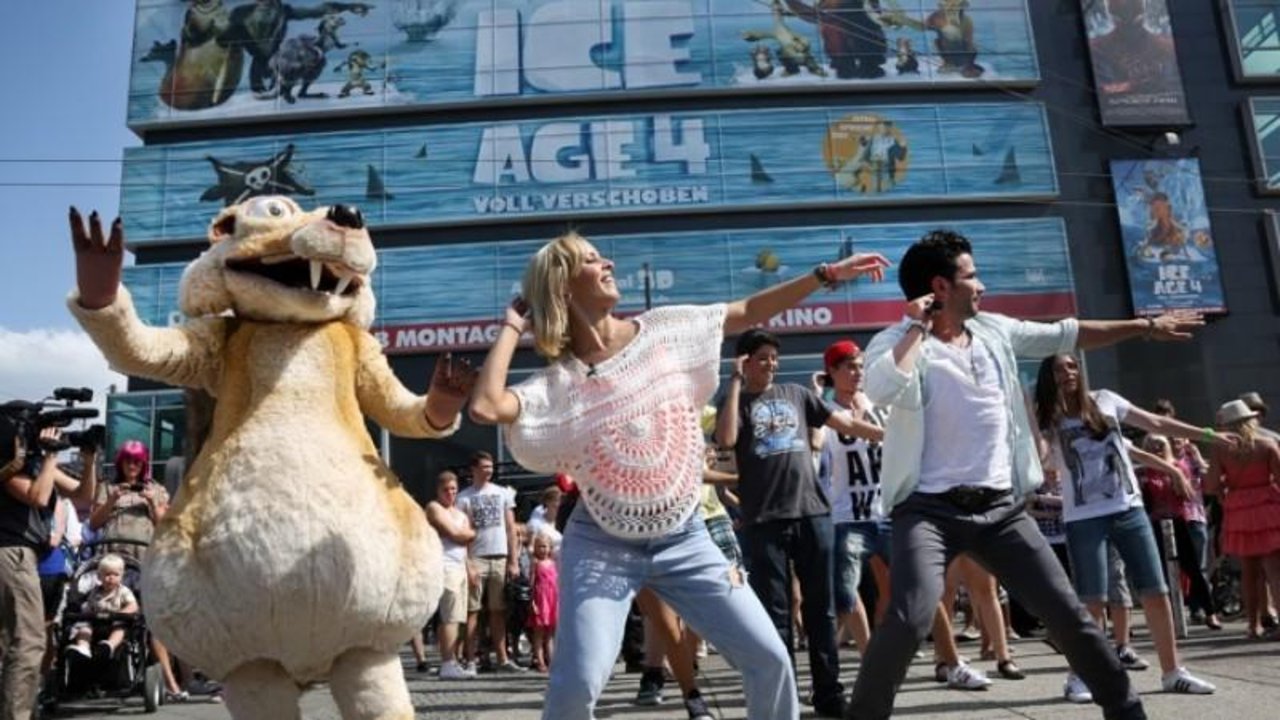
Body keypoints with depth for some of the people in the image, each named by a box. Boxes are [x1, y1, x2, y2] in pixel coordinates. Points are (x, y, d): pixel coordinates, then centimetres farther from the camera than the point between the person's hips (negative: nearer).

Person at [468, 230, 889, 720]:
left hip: (683, 539, 3)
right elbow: (486, 407, -26)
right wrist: (512, 326, -12)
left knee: (769, 658, 3)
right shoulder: (557, 382, -9)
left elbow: (748, 313, 6)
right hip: (602, 547, -3)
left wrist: (827, 274, 5)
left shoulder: (663, 330, 0)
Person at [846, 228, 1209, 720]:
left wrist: (1143, 326, 30)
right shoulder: (897, 342, -7)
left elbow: (1067, 335, 24)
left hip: (1000, 508, 6)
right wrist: (917, 328, -18)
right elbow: (880, 390, -30)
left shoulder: (994, 331, 11)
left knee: (1067, 613, 9)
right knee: (909, 619, -23)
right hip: (930, 509, -5)